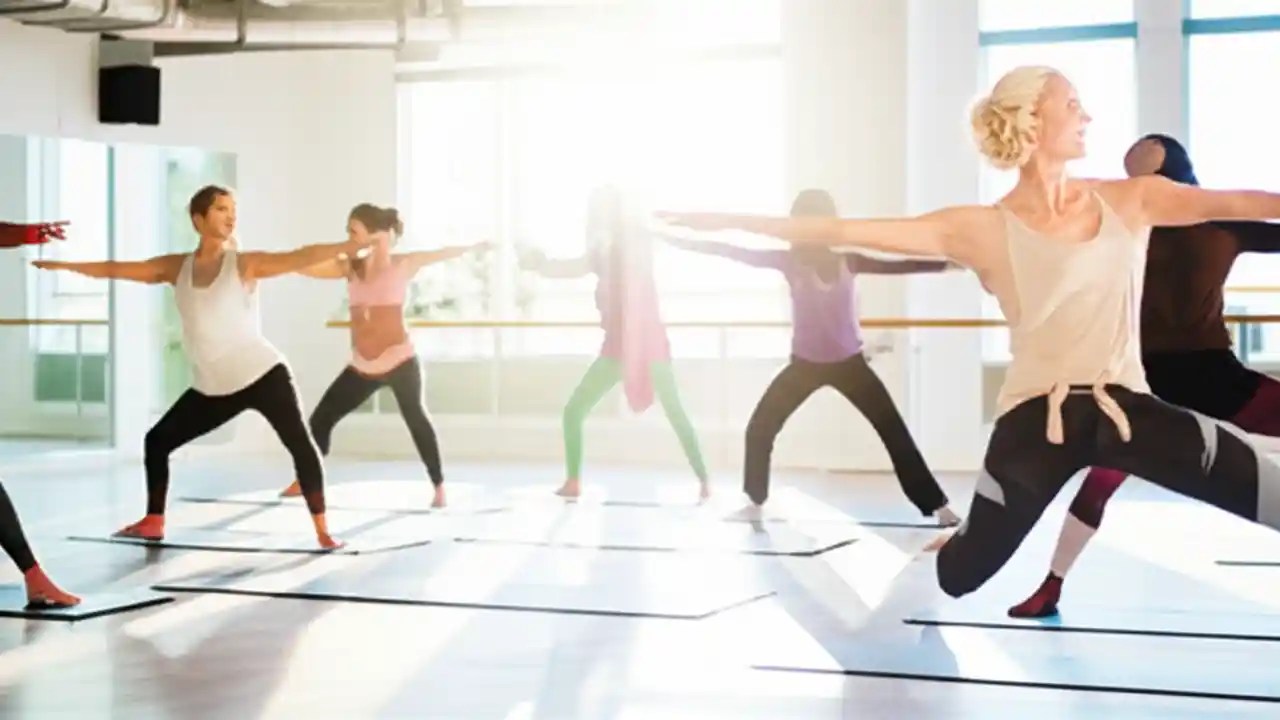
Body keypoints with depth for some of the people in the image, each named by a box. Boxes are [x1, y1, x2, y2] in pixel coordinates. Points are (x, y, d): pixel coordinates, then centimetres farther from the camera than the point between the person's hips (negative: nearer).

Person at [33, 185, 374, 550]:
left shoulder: (245, 264, -6)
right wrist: (63, 265, 23)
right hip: (212, 389, 5)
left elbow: (299, 258, -21)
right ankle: (154, 522, 28)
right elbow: (115, 269, 17)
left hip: (262, 374, -5)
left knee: (300, 445, -16)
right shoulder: (176, 268, 6)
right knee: (157, 441, 11)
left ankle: (322, 531, -11)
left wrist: (347, 245, -36)